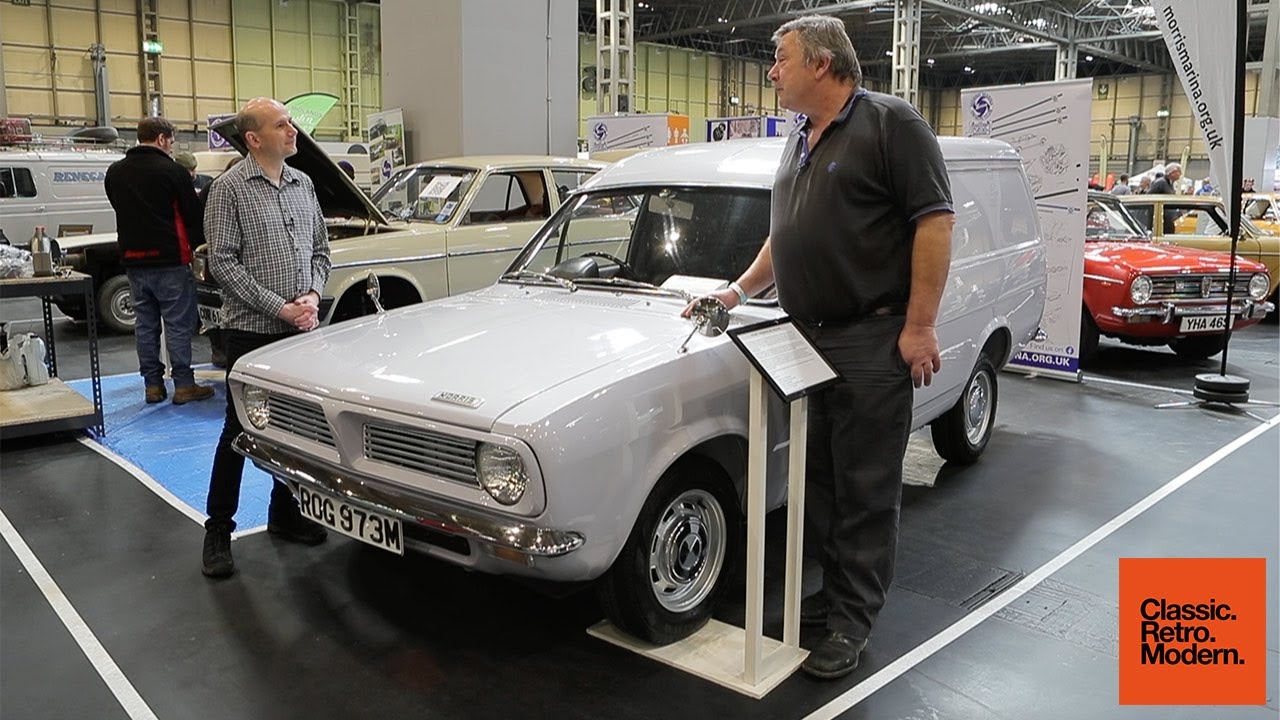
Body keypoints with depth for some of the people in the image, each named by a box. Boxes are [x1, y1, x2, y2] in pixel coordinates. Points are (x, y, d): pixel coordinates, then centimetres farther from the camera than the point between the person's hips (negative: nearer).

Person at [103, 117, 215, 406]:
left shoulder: (114, 173, 9)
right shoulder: (171, 171, -10)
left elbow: (122, 210, 15)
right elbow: (193, 215, -5)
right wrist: (198, 248, 9)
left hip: (133, 260, 6)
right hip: (170, 261, -6)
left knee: (145, 324, 11)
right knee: (178, 324, 0)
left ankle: (153, 385, 16)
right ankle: (184, 385, 2)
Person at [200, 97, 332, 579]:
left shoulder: (303, 184, 9)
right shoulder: (230, 187, -8)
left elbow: (320, 249, 14)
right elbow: (222, 262, -12)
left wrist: (313, 295, -4)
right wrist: (279, 308, -16)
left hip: (301, 329, 5)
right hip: (251, 329, -5)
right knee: (240, 430, 1)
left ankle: (284, 514, 28)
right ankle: (218, 530, 13)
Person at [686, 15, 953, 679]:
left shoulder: (891, 124, -8)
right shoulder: (800, 141, 17)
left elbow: (935, 220, -13)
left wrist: (919, 326, -18)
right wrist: (740, 290, 16)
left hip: (872, 343, -8)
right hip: (807, 339, 8)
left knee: (865, 488, 2)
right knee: (819, 480, 15)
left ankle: (852, 619, 13)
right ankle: (833, 590, 29)